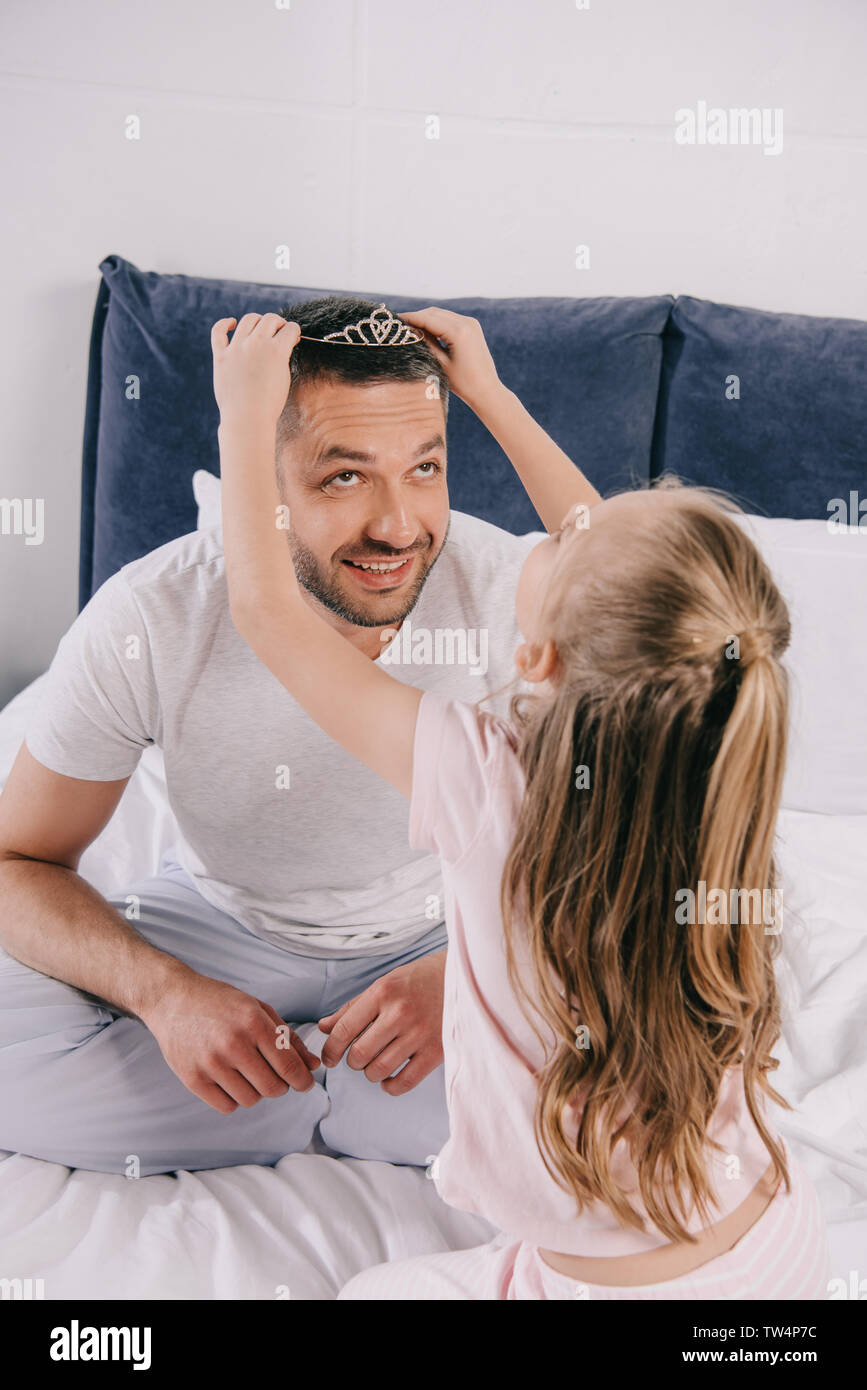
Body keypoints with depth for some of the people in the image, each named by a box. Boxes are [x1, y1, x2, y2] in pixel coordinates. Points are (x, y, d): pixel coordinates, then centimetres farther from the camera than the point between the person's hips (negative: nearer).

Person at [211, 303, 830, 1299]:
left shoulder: (488, 787, -30)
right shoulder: (703, 756, -16)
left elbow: (265, 607, -18)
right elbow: (617, 562, 2)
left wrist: (246, 413, -6)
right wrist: (489, 395, 10)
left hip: (619, 1286, -4)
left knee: (373, 1287, 21)